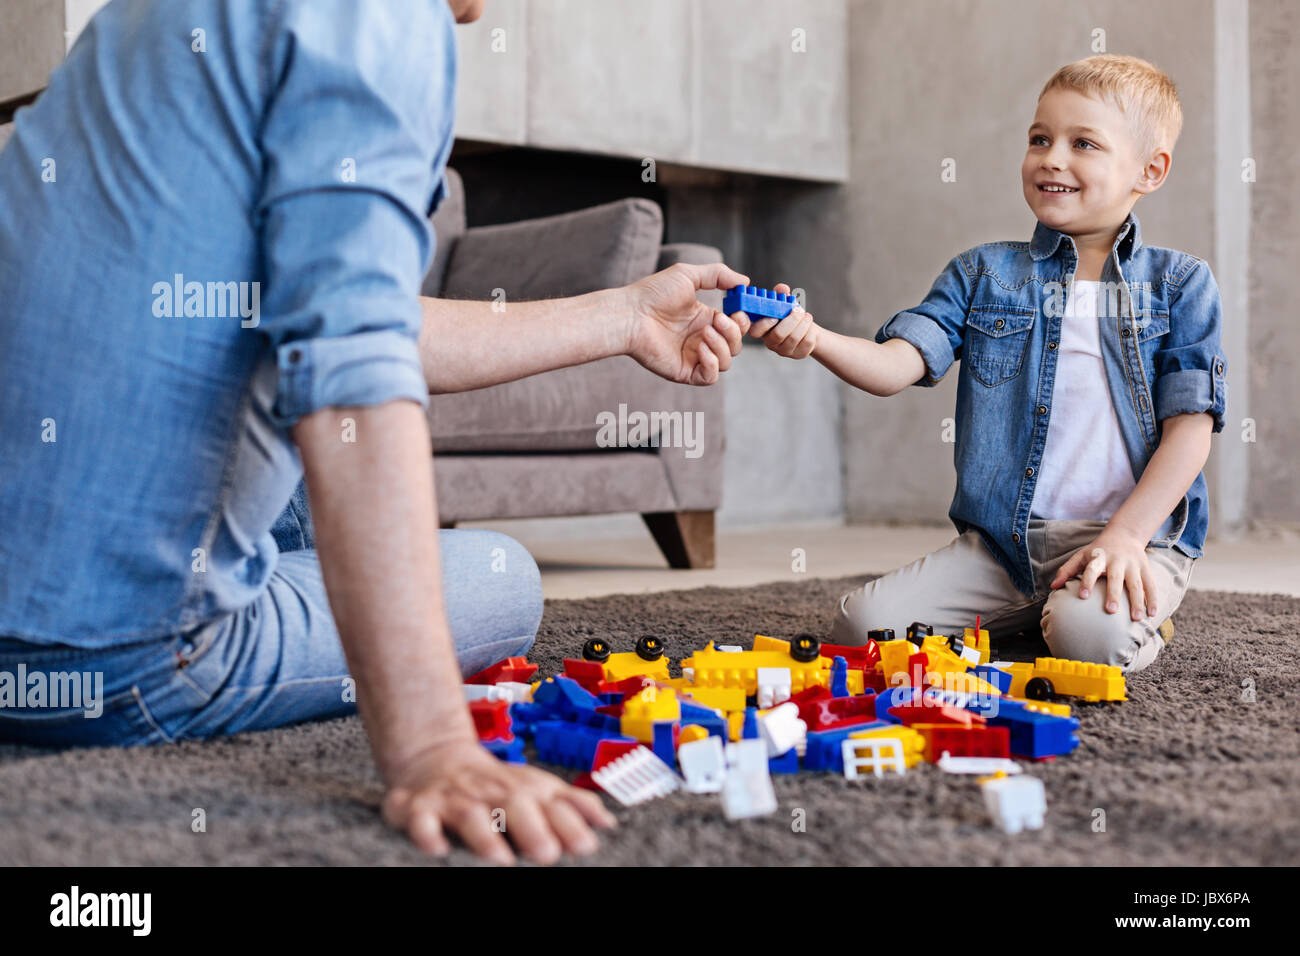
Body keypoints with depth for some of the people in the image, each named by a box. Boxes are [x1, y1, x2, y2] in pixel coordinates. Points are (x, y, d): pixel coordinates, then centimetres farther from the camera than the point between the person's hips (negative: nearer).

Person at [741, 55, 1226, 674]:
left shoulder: (1179, 284, 5)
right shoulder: (981, 274, 10)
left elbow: (1190, 425, -1)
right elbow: (896, 365, -4)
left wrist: (1125, 535, -14)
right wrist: (812, 339, -26)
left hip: (1137, 533, -2)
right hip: (998, 540, 3)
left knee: (1089, 635, -34)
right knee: (860, 623, -14)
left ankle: (1139, 611, 2)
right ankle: (1020, 616, 10)